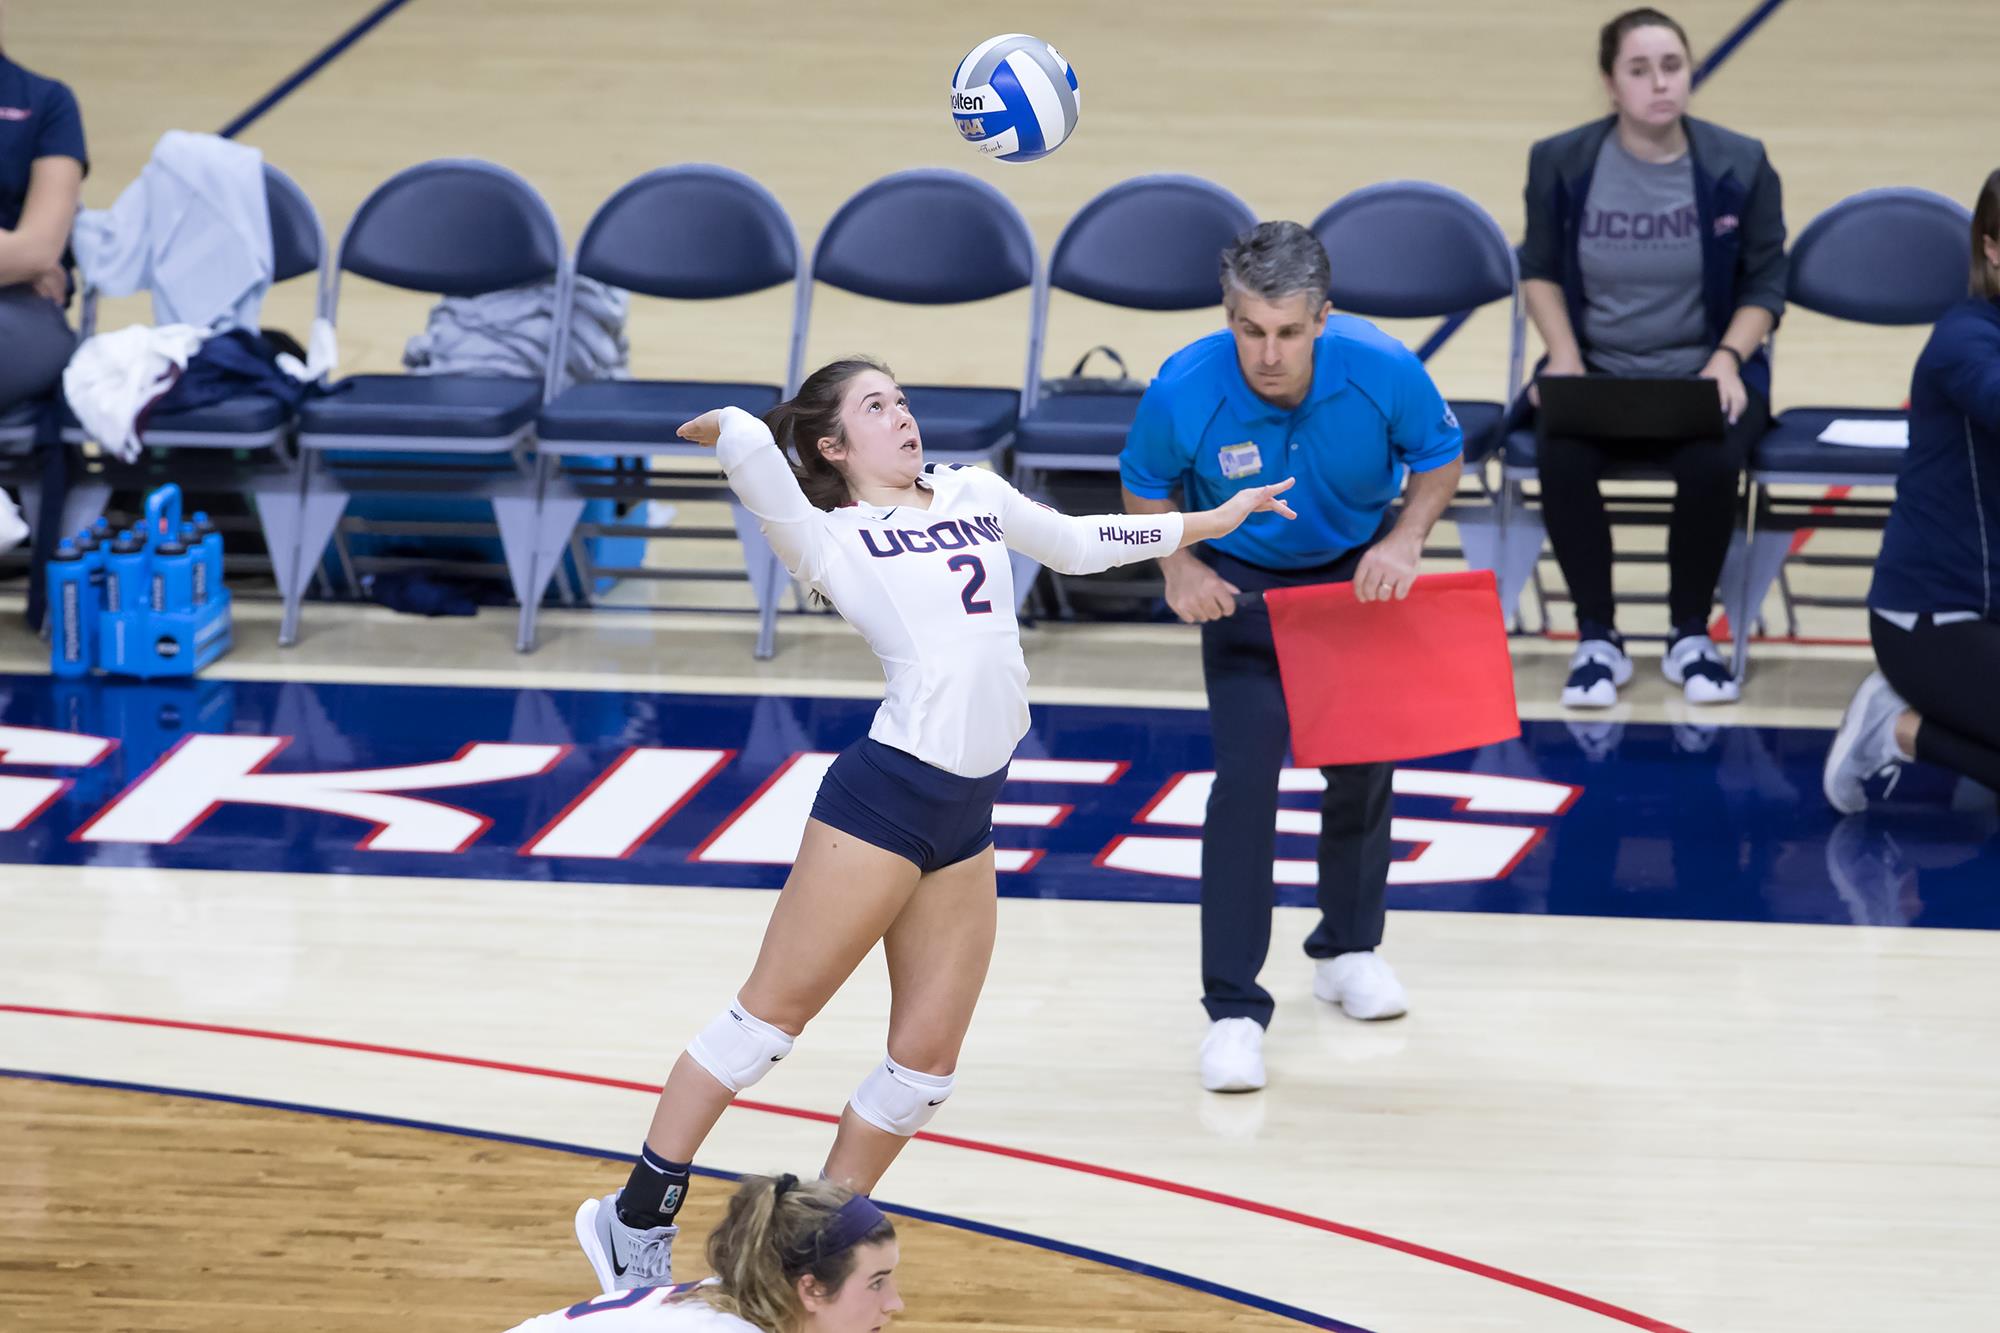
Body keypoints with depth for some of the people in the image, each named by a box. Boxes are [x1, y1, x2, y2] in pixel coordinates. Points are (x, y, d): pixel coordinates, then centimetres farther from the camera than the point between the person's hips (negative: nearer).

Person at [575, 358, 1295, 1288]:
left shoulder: (973, 495, 18)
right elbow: (745, 441, -17)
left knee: (928, 1058, 5)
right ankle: (637, 1223, 5)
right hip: (883, 795, -7)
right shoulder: (828, 540, -1)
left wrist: (1208, 522, 40)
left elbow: (1077, 544, 34)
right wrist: (724, 429, 6)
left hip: (966, 818, 7)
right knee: (773, 1012, -3)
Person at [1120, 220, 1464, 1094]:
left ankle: (1347, 948, 37)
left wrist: (1405, 541, -21)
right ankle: (1234, 1008, -8)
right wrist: (1178, 566, -20)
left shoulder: (1383, 372, -28)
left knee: (1363, 764, 12)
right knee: (1246, 774, -14)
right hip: (1242, 583, -2)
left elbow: (1439, 455, -6)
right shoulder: (1184, 392, -29)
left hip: (1360, 574, 2)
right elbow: (1145, 484, -6)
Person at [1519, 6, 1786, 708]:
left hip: (1705, 372, -1)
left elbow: (1764, 284, 4)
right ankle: (1597, 638, -11)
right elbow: (1540, 270, 11)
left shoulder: (1739, 166, -3)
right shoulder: (1561, 163, -1)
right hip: (1597, 371, 1)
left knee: (1711, 465, -34)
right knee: (1561, 459, -32)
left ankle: (1690, 635, -7)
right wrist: (1565, 358, -4)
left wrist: (1727, 358, -12)